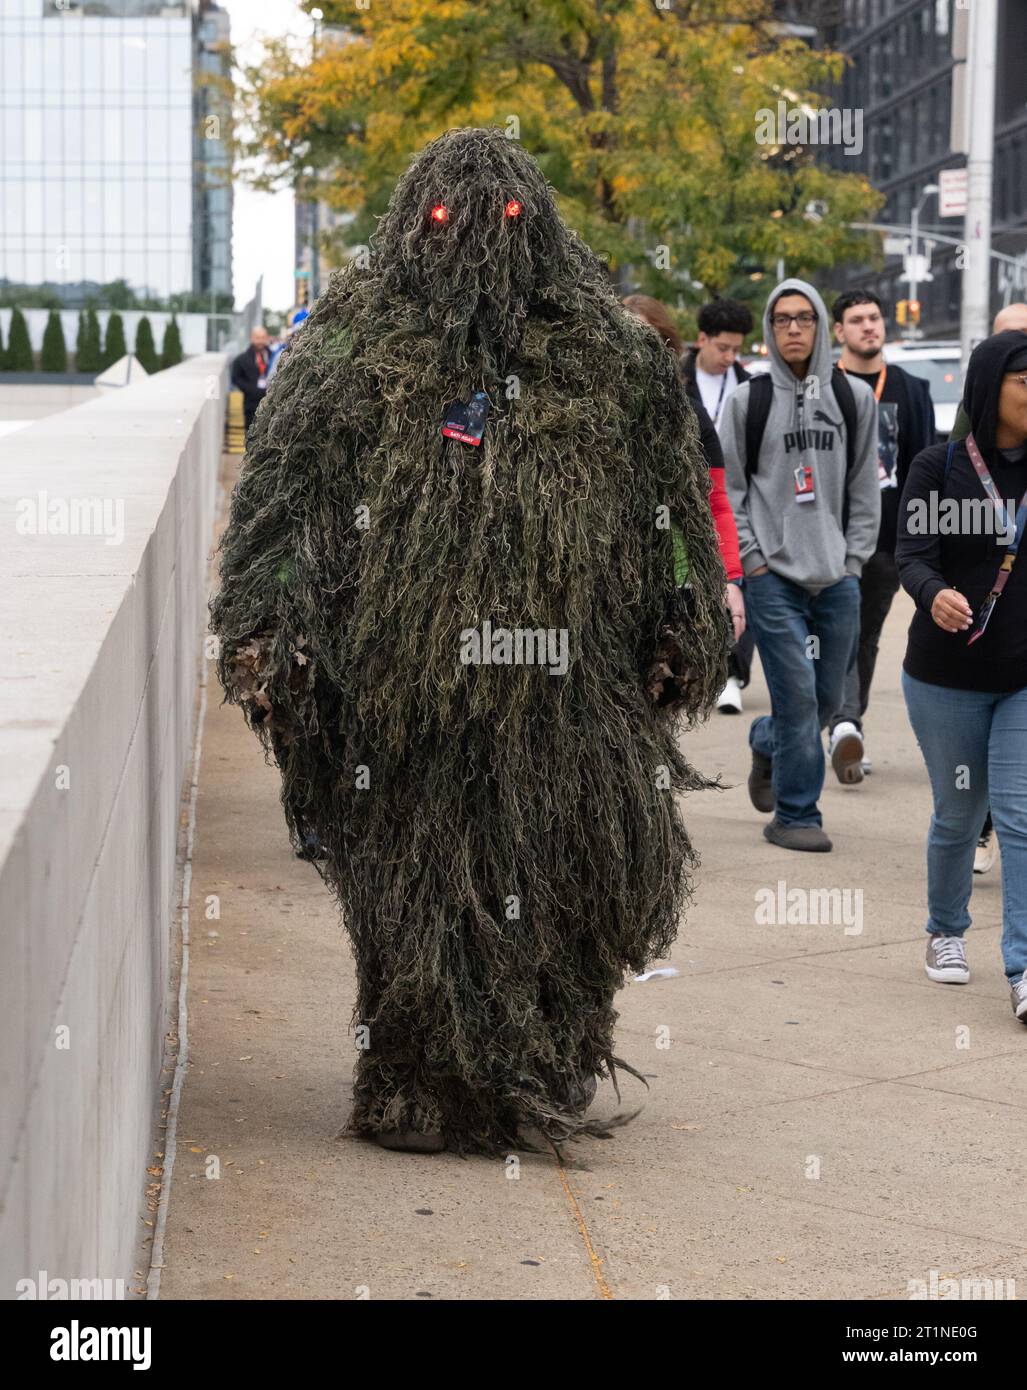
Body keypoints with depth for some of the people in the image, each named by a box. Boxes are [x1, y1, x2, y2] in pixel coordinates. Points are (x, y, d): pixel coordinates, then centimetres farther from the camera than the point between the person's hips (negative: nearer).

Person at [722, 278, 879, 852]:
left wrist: (853, 560, 3)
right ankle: (797, 815, 2)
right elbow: (729, 489, 3)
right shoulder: (749, 400, 2)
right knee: (796, 692, -8)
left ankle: (767, 743, 39)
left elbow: (865, 488, 10)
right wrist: (751, 560, -5)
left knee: (828, 696, 8)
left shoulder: (854, 397, 8)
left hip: (838, 577, 3)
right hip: (773, 575, -3)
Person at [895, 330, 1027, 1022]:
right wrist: (935, 595, -34)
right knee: (958, 814, 12)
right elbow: (912, 556, -14)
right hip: (947, 677, -1)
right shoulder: (938, 467, -5)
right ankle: (946, 933, 36)